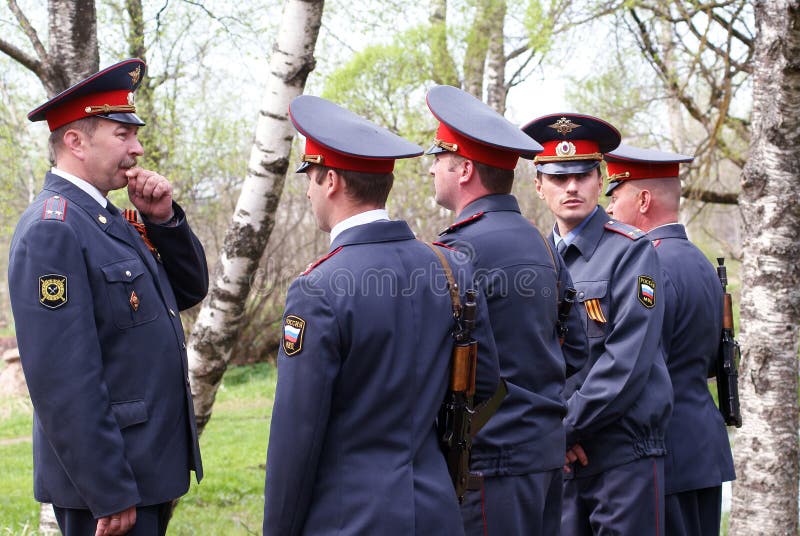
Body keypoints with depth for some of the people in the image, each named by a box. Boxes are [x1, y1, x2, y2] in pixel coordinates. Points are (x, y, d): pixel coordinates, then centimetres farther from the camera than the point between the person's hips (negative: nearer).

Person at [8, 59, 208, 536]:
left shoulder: (109, 221, 11)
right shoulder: (53, 229, -18)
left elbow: (189, 291, 18)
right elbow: (63, 381, -23)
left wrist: (164, 219, 0)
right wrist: (110, 495, -23)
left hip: (147, 470, 9)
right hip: (109, 482, -9)